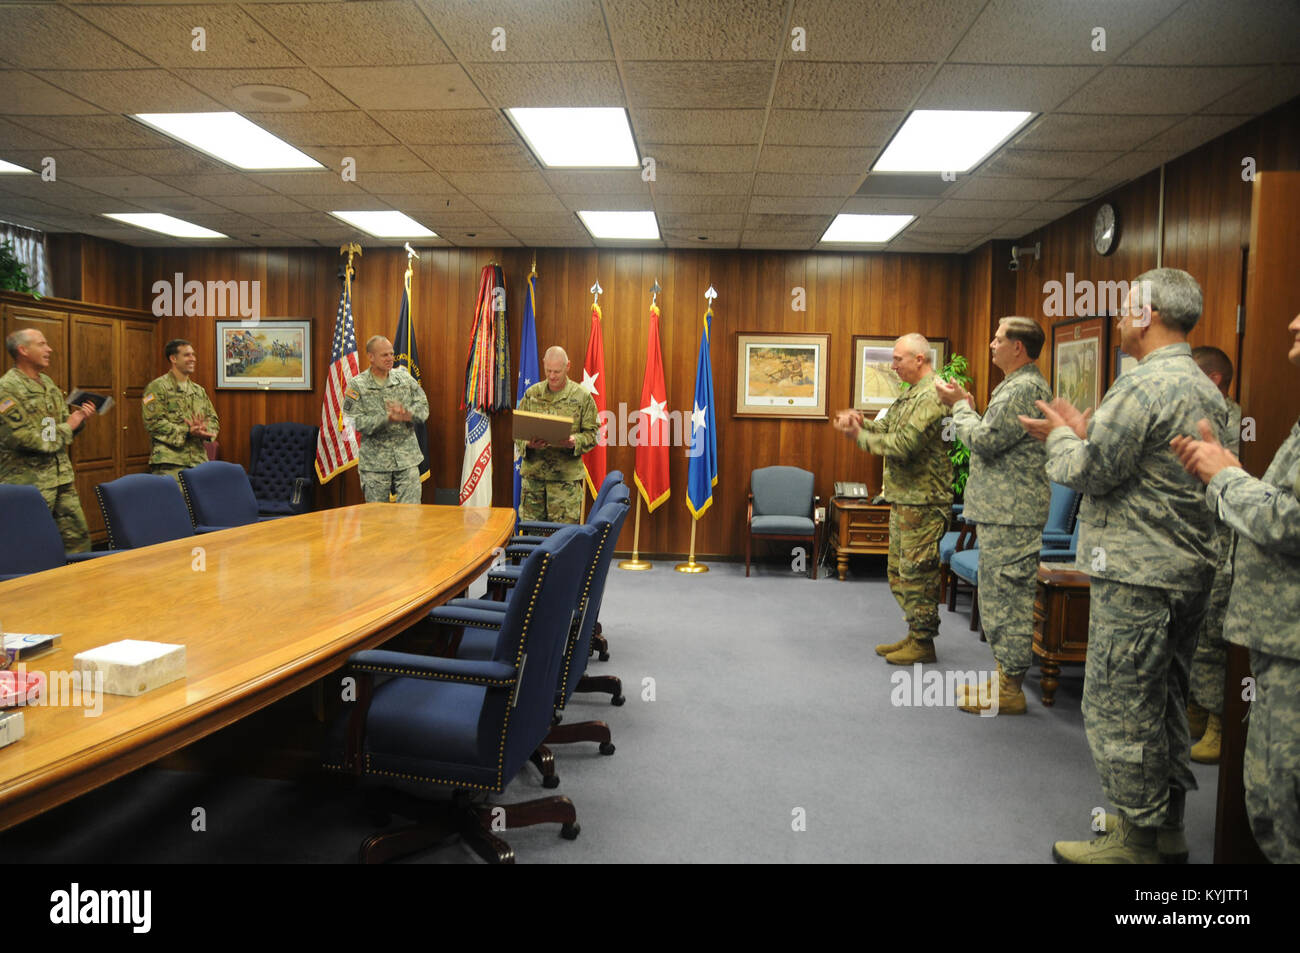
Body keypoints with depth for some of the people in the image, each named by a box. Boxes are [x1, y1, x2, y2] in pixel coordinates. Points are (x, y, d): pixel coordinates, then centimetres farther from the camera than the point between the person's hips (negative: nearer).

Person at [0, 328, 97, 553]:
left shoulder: (48, 383, 13)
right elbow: (22, 439, -19)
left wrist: (79, 419, -1)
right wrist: (67, 428, -10)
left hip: (62, 477, 7)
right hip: (29, 481, -7)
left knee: (78, 536, 8)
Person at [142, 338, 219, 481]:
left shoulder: (199, 390, 20)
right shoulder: (158, 387, -1)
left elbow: (213, 419, 17)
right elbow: (153, 423, -9)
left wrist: (205, 431, -6)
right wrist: (187, 432, -17)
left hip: (199, 461, 6)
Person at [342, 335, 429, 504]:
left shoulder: (404, 377, 6)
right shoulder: (357, 385, -3)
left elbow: (423, 406, 5)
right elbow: (356, 422, -11)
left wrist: (407, 414, -16)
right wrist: (388, 418, -22)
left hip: (407, 459, 2)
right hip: (374, 463, -2)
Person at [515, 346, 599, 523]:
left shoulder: (582, 397, 2)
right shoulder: (531, 394, 8)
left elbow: (591, 433, 3)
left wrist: (575, 441, -17)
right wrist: (527, 444, -10)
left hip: (566, 476, -2)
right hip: (533, 474, 3)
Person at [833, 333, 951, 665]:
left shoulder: (931, 396, -17)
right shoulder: (912, 394, 16)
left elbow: (903, 444, -23)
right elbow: (887, 428, 18)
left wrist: (860, 435, -12)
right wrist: (862, 423, -1)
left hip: (922, 500, -10)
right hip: (903, 498, 10)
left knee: (916, 572, -2)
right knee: (898, 571, 16)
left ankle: (923, 643, 9)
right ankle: (915, 634, 26)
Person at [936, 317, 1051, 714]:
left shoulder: (1025, 388, -16)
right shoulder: (1021, 385, 19)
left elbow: (985, 440, -19)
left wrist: (960, 405, -6)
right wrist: (967, 408, 13)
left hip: (1011, 514, -11)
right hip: (1004, 510, 11)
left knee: (1007, 597, -4)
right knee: (1001, 596, 16)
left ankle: (1009, 689, 4)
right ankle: (1005, 677, 25)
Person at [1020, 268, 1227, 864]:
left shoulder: (1142, 386, -17)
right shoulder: (1207, 390, 14)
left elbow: (1091, 473, -18)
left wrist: (1060, 437, 1)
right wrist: (1084, 433, 16)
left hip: (1137, 575, -10)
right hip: (1190, 570, 10)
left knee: (1119, 707, 1)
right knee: (1163, 701, 19)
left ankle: (1138, 840, 12)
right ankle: (1168, 827, 30)